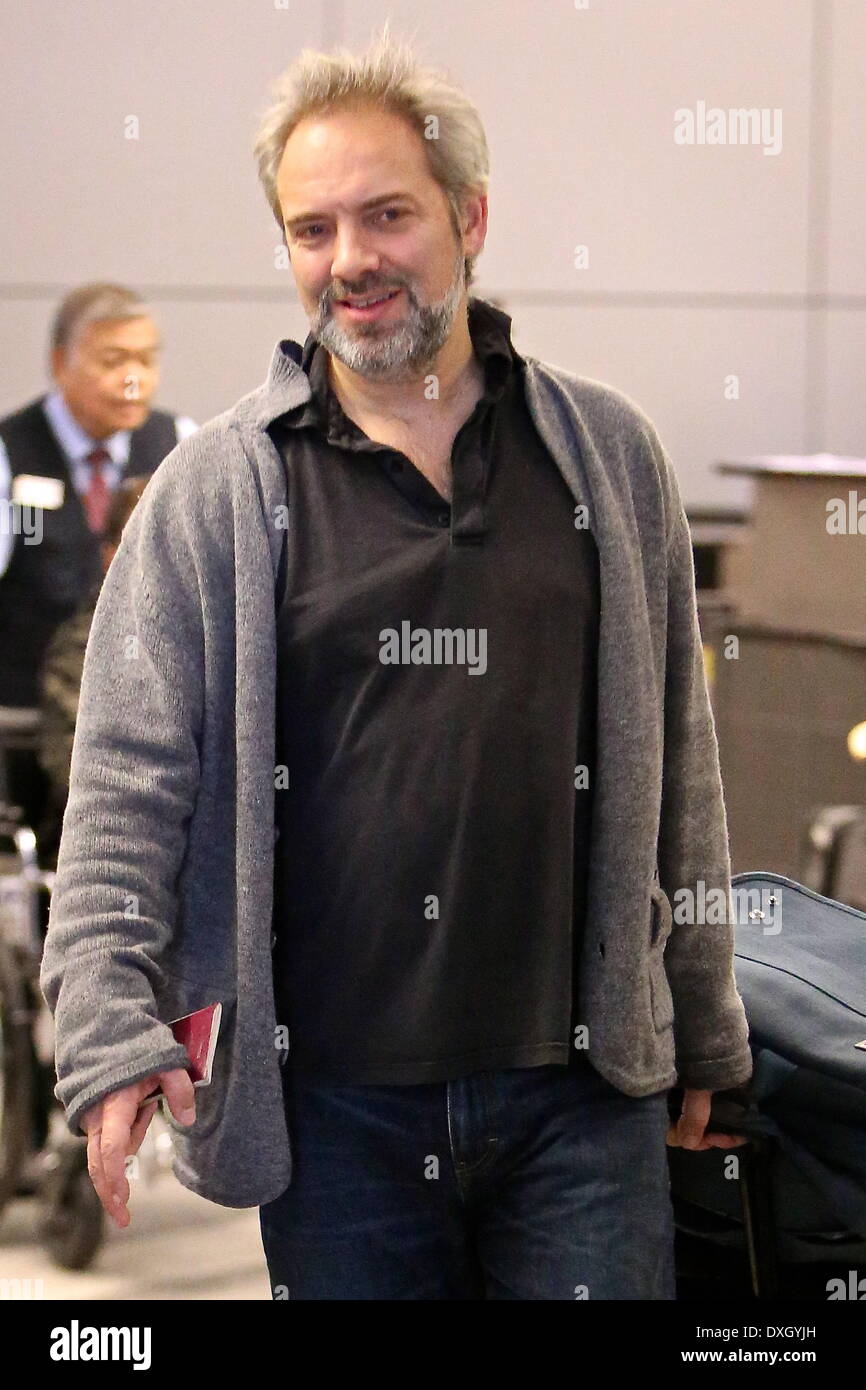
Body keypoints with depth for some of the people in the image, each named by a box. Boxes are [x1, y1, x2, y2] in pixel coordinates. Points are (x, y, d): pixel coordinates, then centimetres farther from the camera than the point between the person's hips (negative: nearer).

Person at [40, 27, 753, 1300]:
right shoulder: (215, 490, 1)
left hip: (581, 1090, 1)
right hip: (332, 1107, -1)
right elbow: (126, 787, -1)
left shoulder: (610, 455, 6)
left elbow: (678, 767, 11)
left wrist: (702, 1036, 13)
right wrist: (111, 1032, -12)